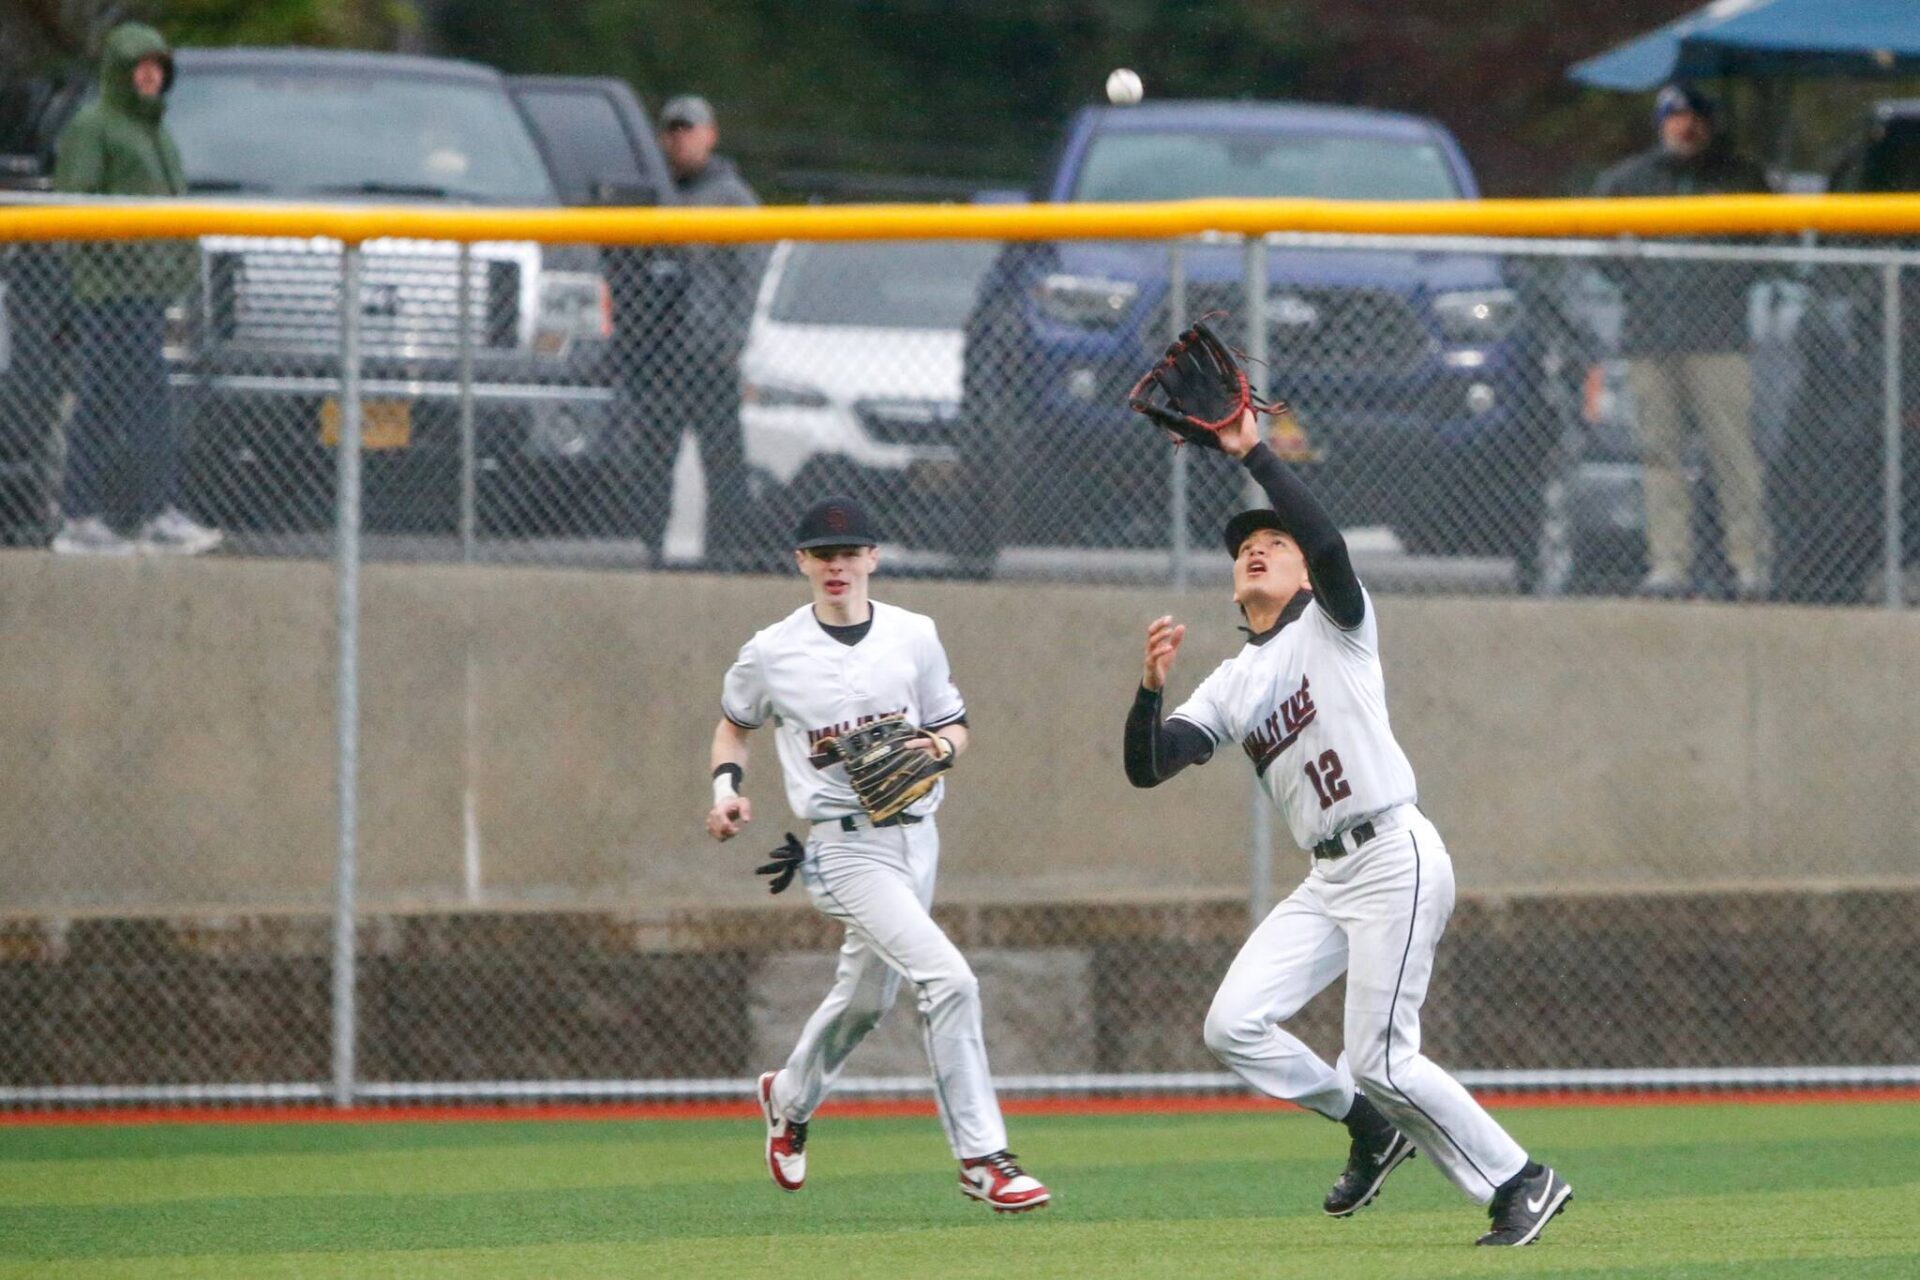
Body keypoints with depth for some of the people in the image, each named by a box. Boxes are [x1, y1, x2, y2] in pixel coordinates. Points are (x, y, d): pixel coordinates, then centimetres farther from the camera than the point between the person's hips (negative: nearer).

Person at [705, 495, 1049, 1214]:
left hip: (915, 835, 5)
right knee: (948, 979, -21)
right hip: (846, 848, -5)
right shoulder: (772, 655, -3)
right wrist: (726, 788, -2)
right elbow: (734, 723, 15)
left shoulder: (914, 637, 3)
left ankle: (789, 1099, 50)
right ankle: (981, 1159, -17)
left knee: (866, 997, 20)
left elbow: (955, 727, 12)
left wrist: (940, 744, -11)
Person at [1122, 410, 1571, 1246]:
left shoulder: (1334, 626, 1)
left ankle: (1519, 1184, 3)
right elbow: (1146, 767, 7)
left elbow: (1327, 542, -20)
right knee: (1234, 1028, -3)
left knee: (1380, 1060, -11)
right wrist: (1152, 685, -10)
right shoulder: (1229, 688, 17)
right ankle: (1368, 1130, 16)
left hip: (1396, 862, -7)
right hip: (1328, 880, 7)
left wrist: (1253, 454, -21)